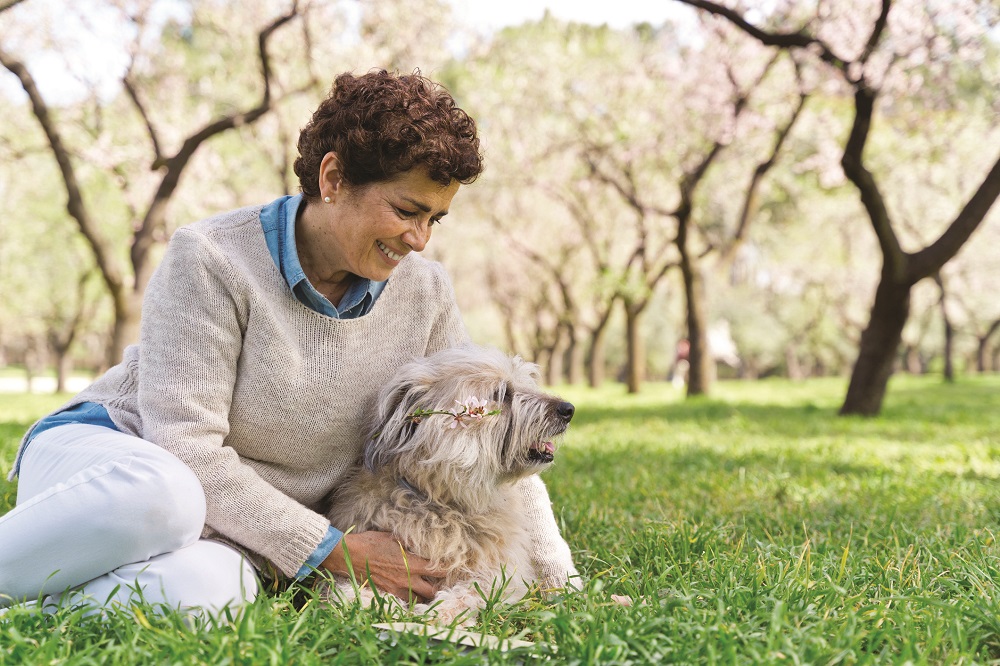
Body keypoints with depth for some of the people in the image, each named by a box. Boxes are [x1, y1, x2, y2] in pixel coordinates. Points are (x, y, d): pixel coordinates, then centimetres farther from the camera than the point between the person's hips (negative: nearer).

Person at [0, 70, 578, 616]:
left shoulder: (424, 293, -1)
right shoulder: (213, 259, -17)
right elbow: (185, 446, -20)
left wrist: (561, 578, 0)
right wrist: (334, 550, -20)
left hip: (241, 539, 4)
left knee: (203, 587, -35)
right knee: (158, 494, -42)